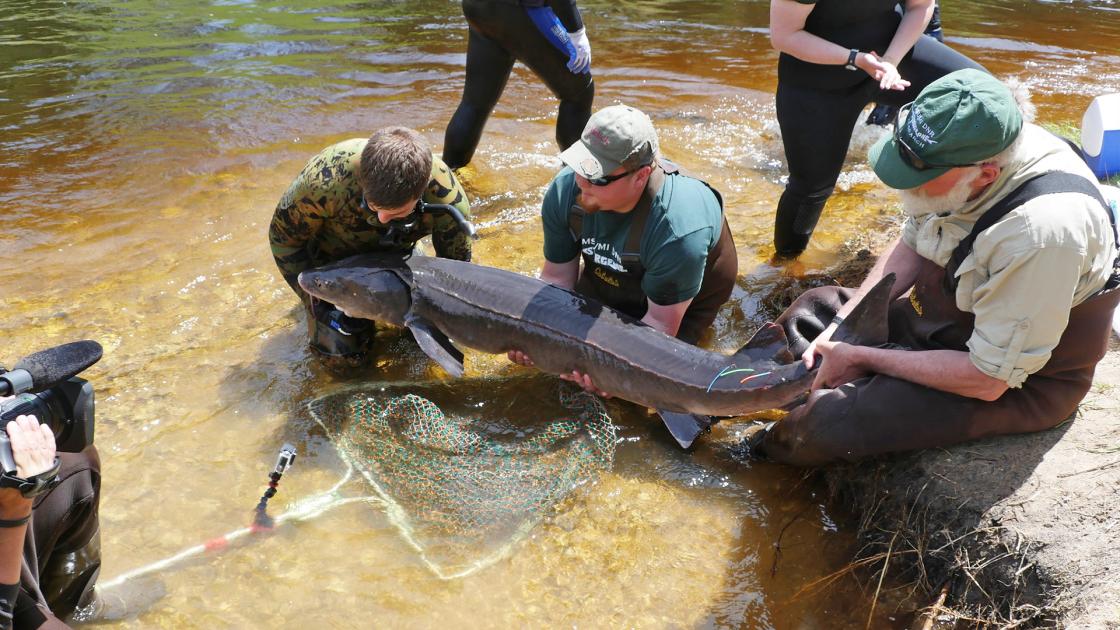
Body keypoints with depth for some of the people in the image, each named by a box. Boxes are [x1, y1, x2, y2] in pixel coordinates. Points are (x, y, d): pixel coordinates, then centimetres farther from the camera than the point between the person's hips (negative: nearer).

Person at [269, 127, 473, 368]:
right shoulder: (325, 180, -42)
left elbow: (456, 265, -15)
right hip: (333, 258, -2)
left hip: (396, 254, 2)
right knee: (343, 355, -10)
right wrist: (320, 303, -23)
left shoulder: (448, 200, -36)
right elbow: (284, 237, -22)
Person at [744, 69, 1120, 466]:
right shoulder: (966, 151, -15)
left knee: (831, 421, -21)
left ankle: (768, 449, 11)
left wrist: (863, 357, -21)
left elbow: (989, 380, -30)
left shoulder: (1041, 231, -38)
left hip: (1018, 384, -8)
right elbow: (912, 246, 2)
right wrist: (842, 327, -7)